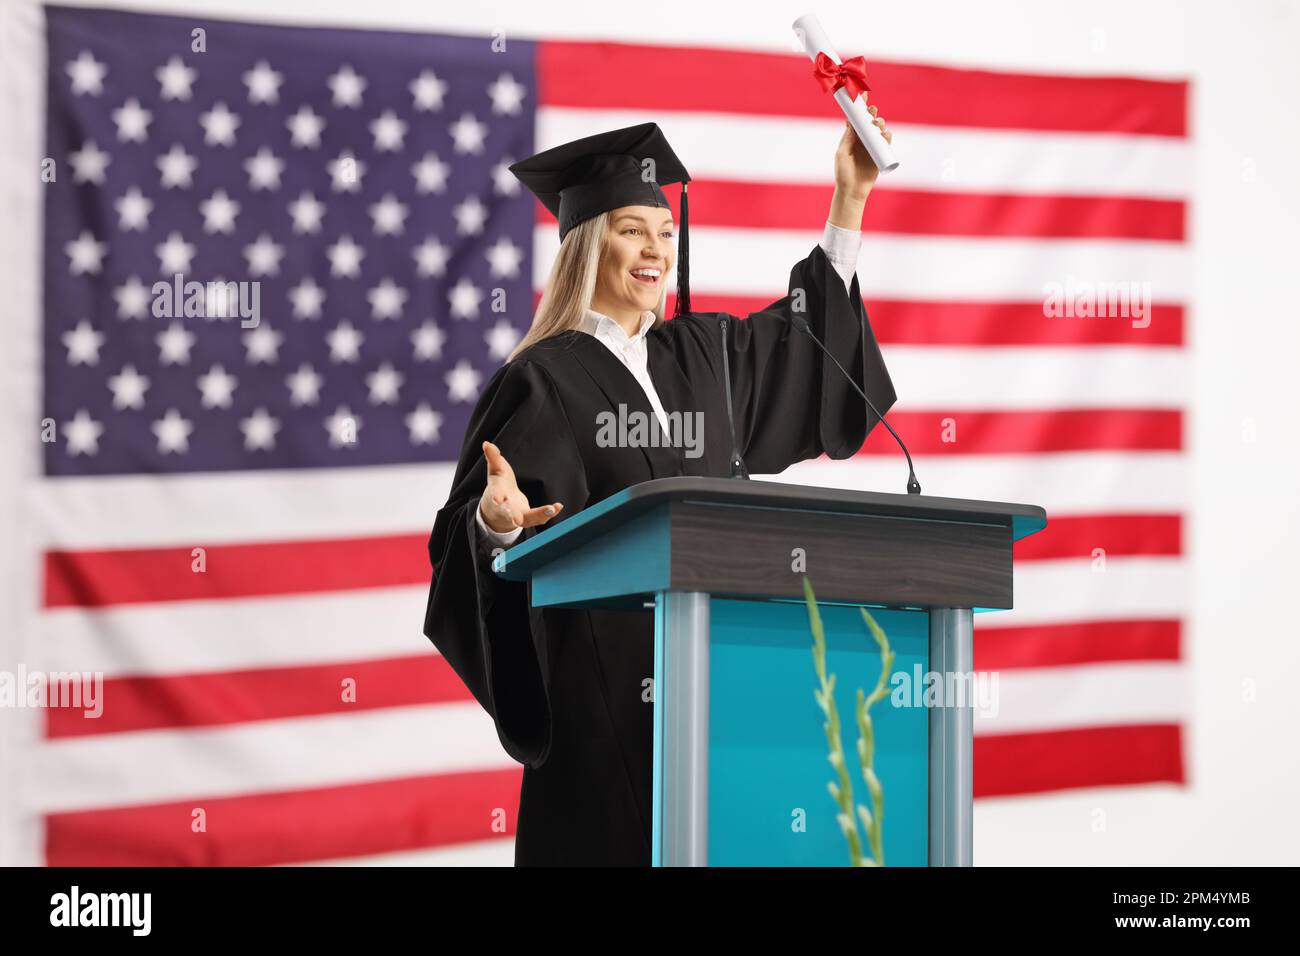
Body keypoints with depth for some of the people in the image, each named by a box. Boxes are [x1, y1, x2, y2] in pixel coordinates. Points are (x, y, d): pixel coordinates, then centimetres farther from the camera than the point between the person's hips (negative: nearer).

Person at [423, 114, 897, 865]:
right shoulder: (543, 380, -7)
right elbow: (472, 526, -11)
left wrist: (850, 199, 22)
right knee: (609, 840, -5)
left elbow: (805, 330, 27)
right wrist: (498, 517, -34)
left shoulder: (699, 355, 12)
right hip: (602, 671, -6)